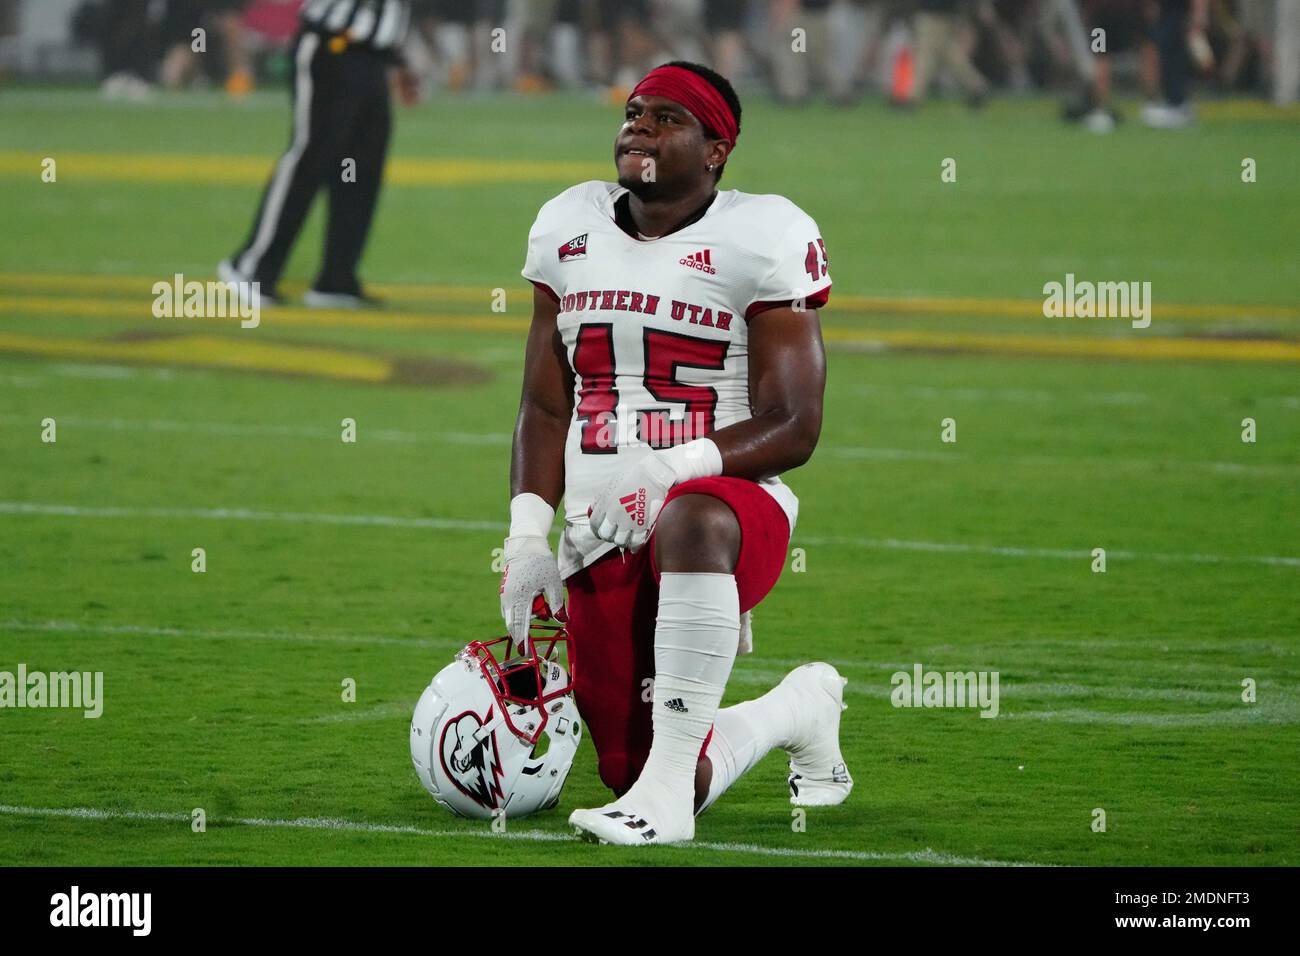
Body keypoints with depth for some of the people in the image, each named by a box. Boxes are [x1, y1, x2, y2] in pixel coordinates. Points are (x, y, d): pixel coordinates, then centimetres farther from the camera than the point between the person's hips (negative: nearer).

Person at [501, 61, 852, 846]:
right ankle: (802, 708, 36)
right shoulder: (569, 230, 12)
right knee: (632, 777, 6)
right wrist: (528, 535, 1)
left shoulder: (761, 241, -6)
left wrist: (674, 467, -26)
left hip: (723, 502, -6)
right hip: (601, 538, 6)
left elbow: (794, 430, -10)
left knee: (689, 524, -45)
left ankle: (667, 787, -38)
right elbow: (545, 408, 15)